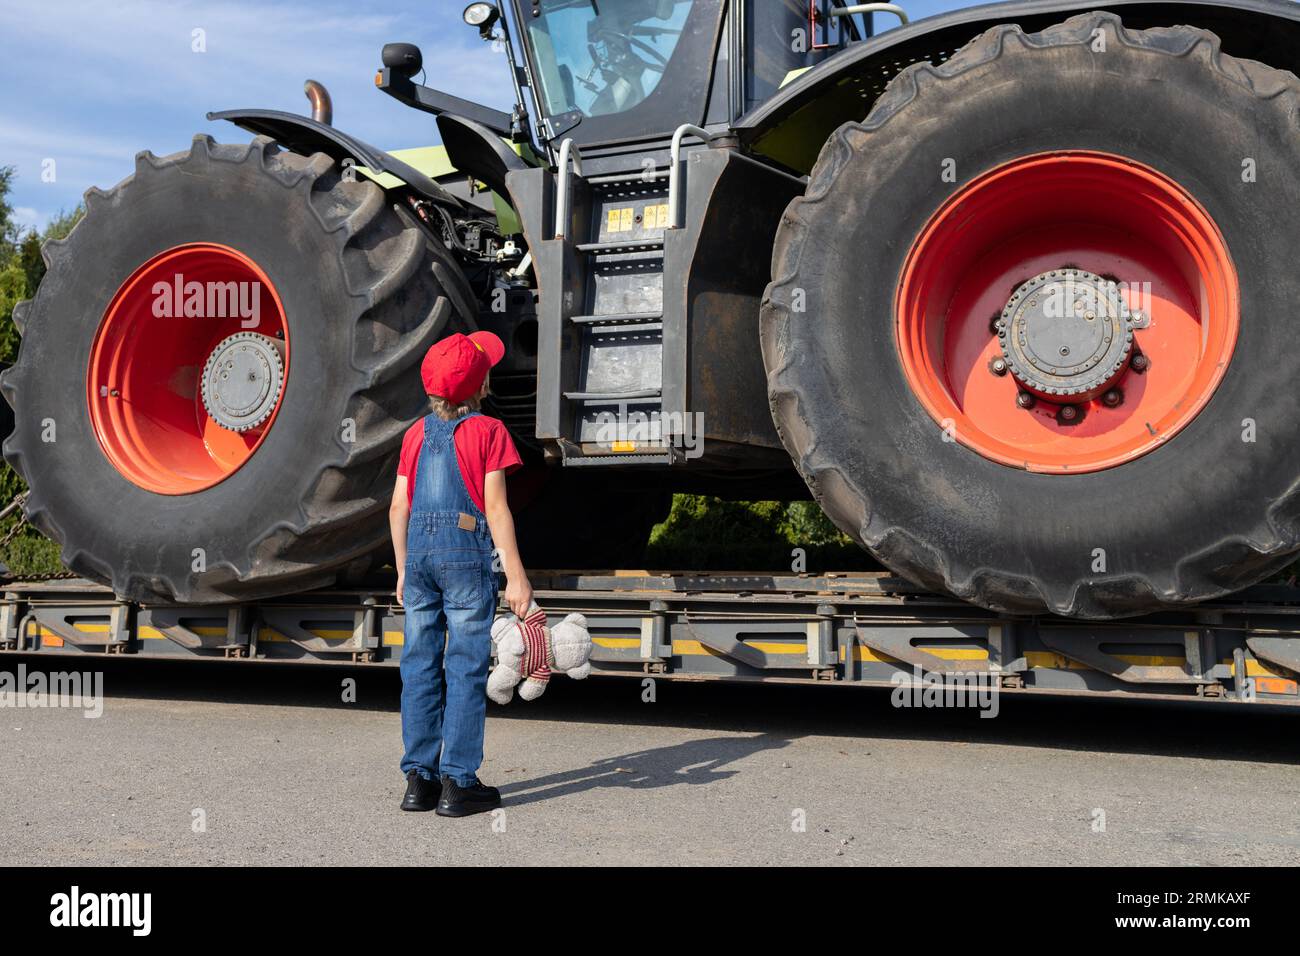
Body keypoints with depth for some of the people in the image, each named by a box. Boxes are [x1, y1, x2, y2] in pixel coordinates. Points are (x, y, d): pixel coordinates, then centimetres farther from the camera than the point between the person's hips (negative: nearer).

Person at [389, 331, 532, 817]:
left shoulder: (417, 433, 12)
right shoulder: (487, 431, -4)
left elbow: (399, 507, 11)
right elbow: (495, 508, -9)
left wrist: (404, 570, 20)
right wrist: (516, 575, -8)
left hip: (420, 553, 5)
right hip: (467, 553, -5)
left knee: (420, 664, 9)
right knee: (466, 667, 0)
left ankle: (419, 779, 12)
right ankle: (457, 782, 1)